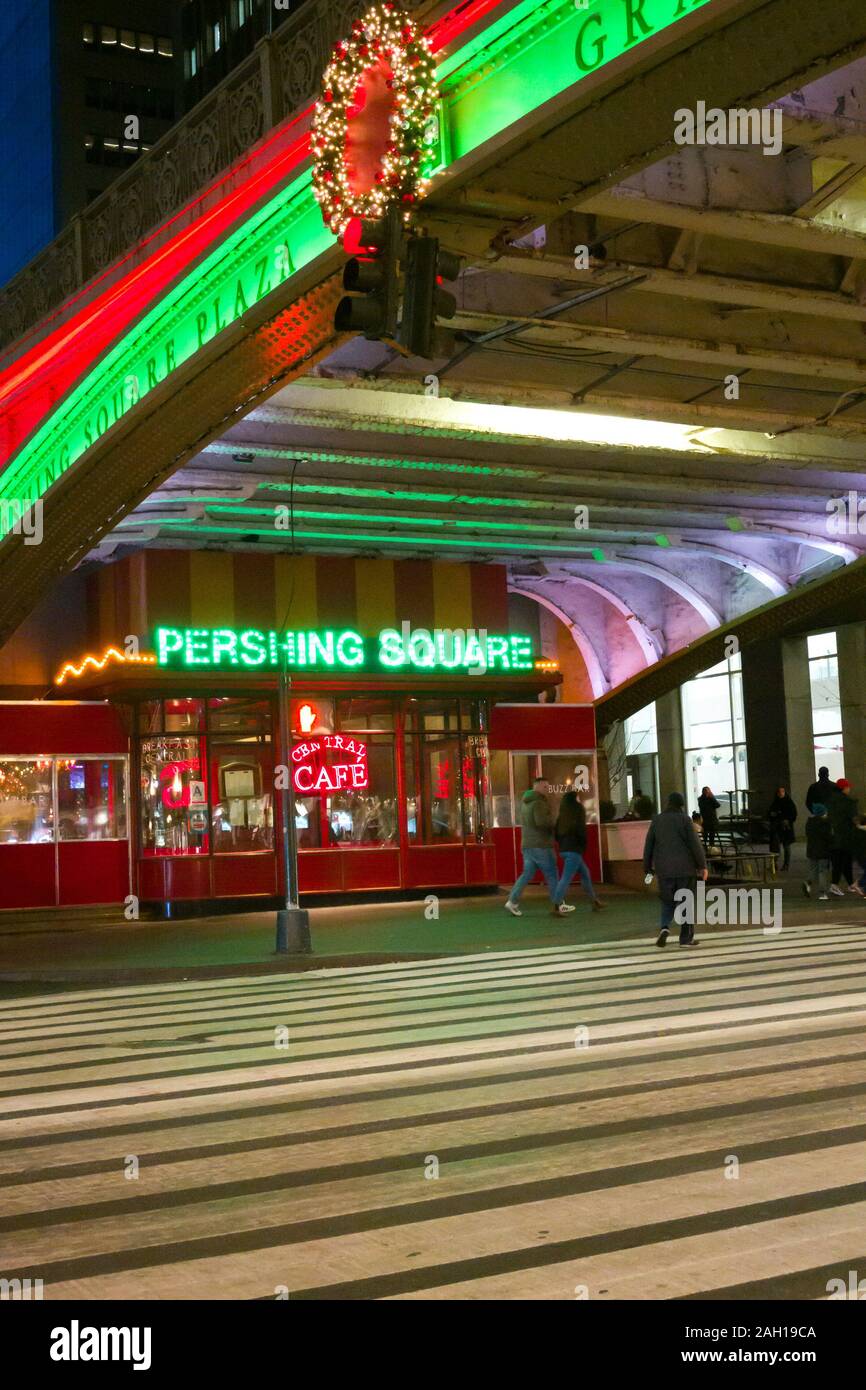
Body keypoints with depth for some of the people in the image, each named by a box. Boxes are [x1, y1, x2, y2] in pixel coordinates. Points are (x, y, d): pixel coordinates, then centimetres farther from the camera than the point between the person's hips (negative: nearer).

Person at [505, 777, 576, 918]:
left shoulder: (525, 802, 16)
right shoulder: (539, 802, -14)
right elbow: (541, 821, -28)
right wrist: (554, 822, -9)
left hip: (527, 845, 8)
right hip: (541, 845, -8)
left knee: (527, 874, 8)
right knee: (551, 875, 1)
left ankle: (512, 901, -3)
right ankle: (558, 905, 7)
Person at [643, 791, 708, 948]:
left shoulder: (657, 820, 4)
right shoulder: (684, 819, -6)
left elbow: (648, 846, 7)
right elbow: (695, 844, -10)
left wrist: (647, 868, 14)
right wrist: (702, 865, -3)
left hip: (664, 869, 3)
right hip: (685, 868, -3)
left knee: (668, 902, 14)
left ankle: (665, 927, -11)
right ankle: (686, 938, 8)